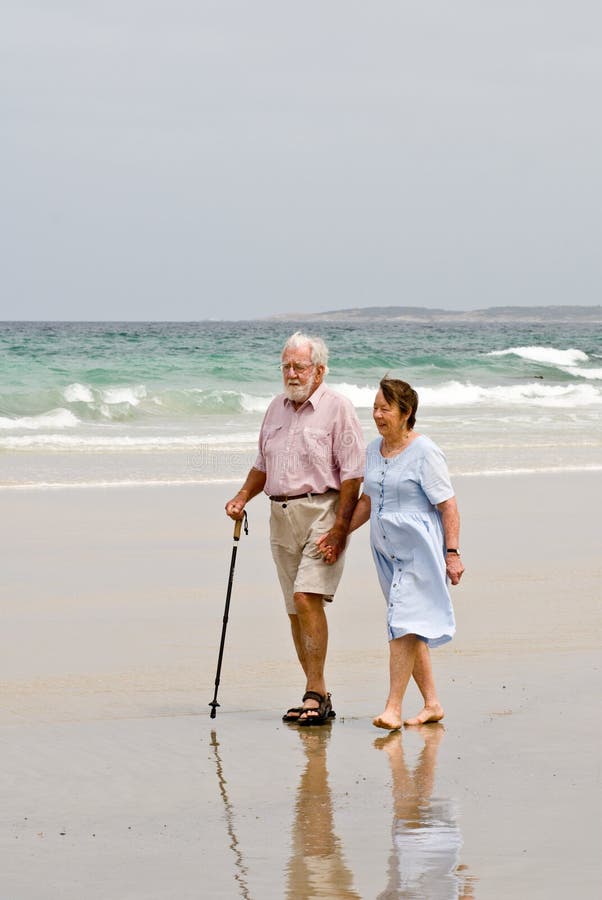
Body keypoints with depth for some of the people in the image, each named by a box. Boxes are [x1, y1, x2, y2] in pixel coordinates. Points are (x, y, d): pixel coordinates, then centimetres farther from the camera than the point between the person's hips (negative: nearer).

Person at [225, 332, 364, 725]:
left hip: (321, 511, -7)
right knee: (296, 611, 7)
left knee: (307, 598, -19)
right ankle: (317, 697, 12)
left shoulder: (337, 408, -6)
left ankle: (316, 692, -17)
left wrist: (340, 527, -17)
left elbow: (352, 473, -10)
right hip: (281, 515, 7)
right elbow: (263, 465, 26)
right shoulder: (277, 408, 15)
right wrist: (242, 498, 8)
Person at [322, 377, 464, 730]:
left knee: (404, 624, -14)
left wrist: (452, 553, -15)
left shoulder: (425, 453, -11)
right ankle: (432, 704, 18)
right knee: (409, 630, 10)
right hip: (387, 551, 8)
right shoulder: (374, 450, 11)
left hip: (420, 550, -8)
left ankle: (393, 708, -15)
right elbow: (368, 500, 22)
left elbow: (448, 506, -11)